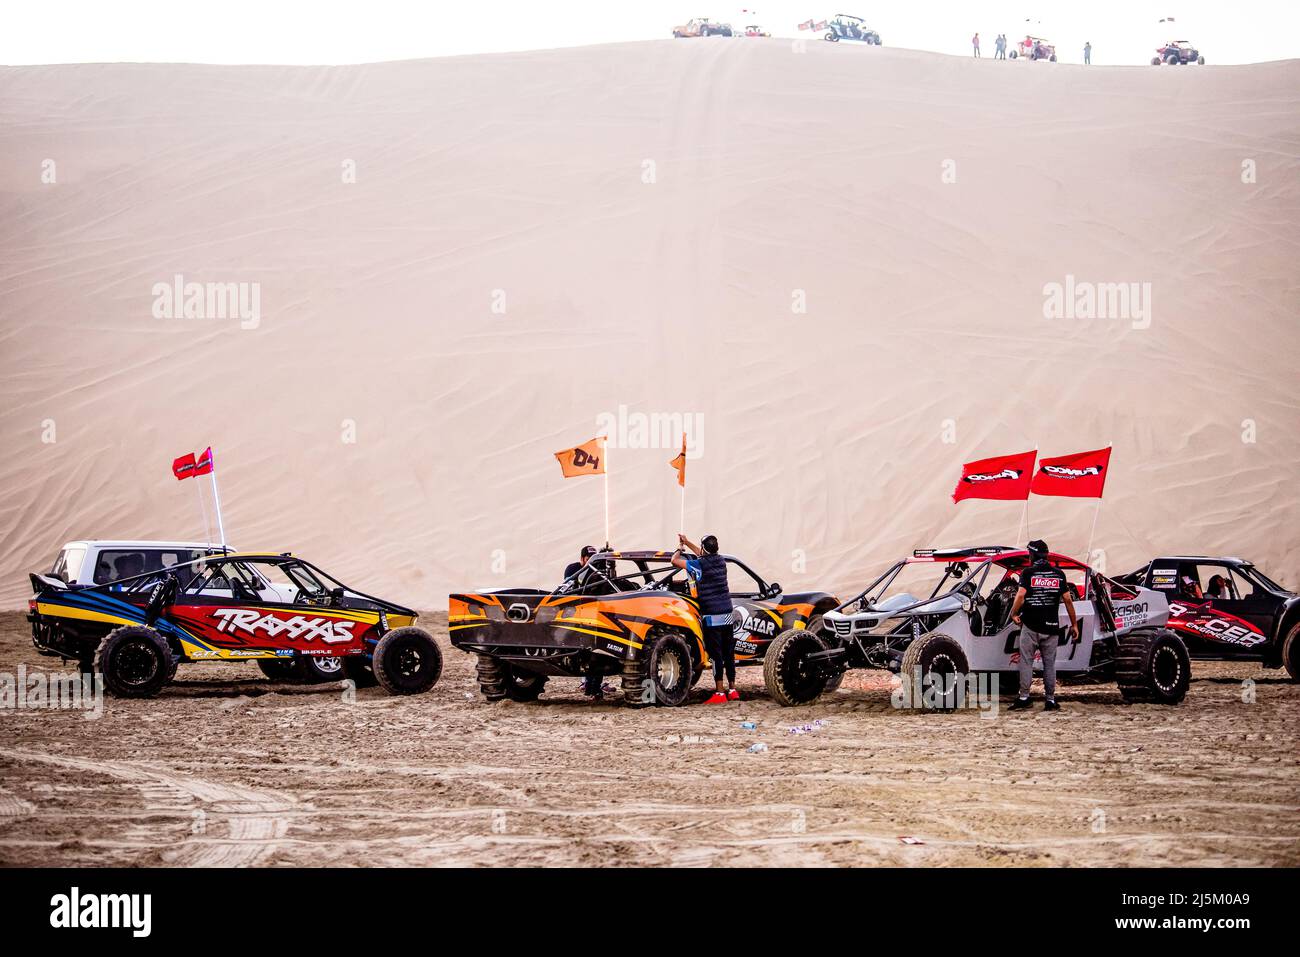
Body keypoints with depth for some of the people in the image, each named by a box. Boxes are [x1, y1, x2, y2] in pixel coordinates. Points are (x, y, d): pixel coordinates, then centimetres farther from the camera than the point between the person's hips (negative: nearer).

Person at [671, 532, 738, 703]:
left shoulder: (699, 565, -11)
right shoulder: (721, 561, 9)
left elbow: (675, 560, -2)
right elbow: (705, 556, 32)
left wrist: (680, 547, 18)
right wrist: (687, 543, 39)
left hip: (711, 615, -7)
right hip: (727, 613, 7)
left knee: (716, 654, -6)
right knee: (729, 653, 10)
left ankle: (720, 692, -9)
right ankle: (732, 690, 14)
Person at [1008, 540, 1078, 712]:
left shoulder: (1028, 573, -5)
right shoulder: (1058, 574, 5)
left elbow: (1020, 596, -17)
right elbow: (1068, 600, 4)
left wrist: (1014, 614, -2)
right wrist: (1074, 624, 10)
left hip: (1030, 626, -3)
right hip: (1051, 627, 3)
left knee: (1026, 662, 4)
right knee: (1049, 664, 8)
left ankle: (1024, 698, 0)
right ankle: (1050, 700, 8)